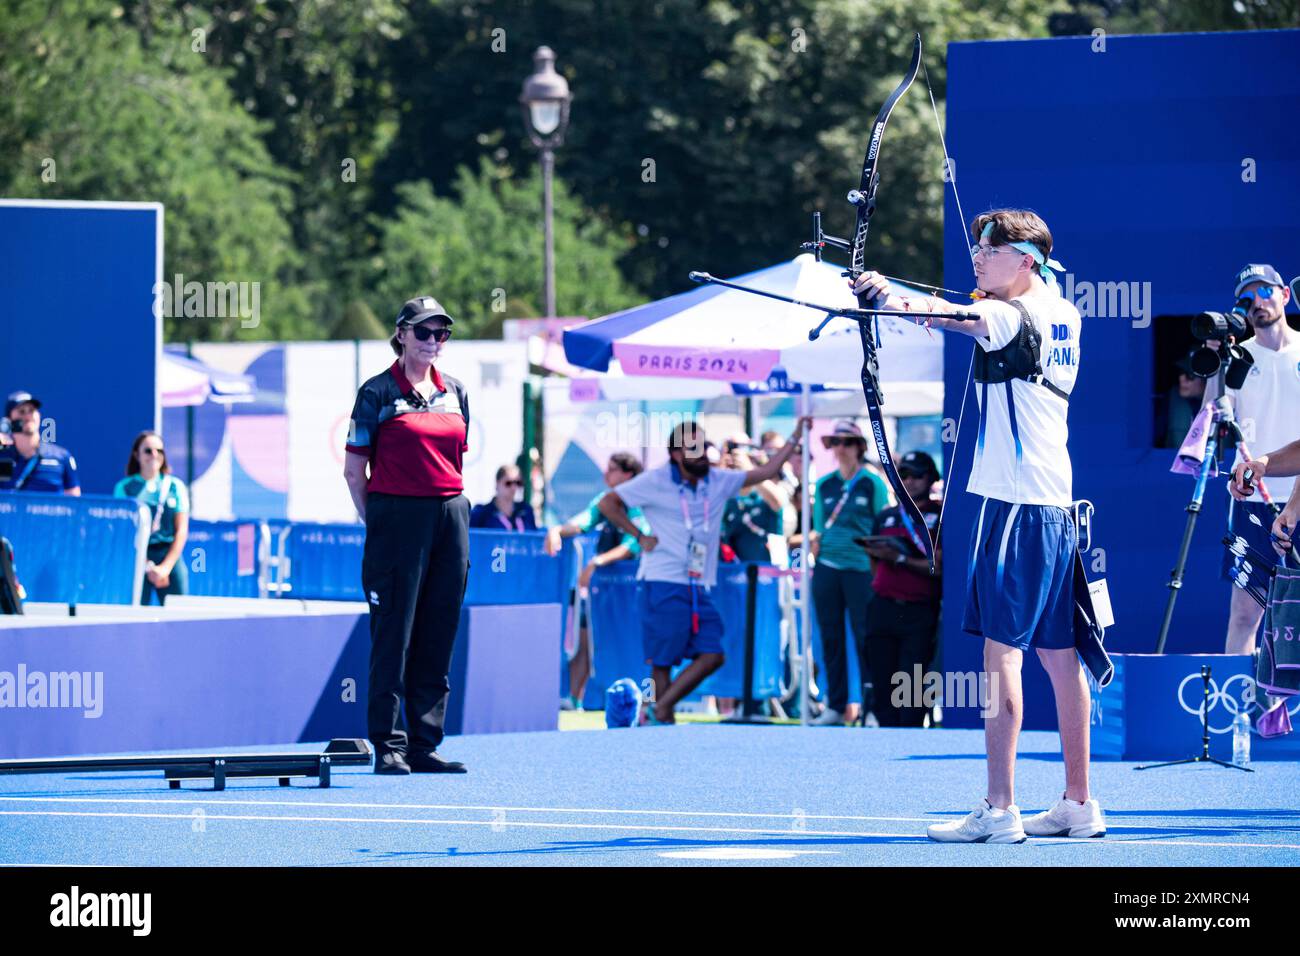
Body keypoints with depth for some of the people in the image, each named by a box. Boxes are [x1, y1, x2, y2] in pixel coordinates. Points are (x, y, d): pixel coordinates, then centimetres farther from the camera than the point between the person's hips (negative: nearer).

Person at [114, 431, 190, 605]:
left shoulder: (175, 486, 9)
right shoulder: (124, 487, 4)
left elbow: (181, 531, 5)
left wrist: (165, 567, -6)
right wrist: (148, 566, -11)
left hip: (170, 558, 2)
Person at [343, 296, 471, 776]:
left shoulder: (455, 392, 14)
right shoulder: (378, 392, -1)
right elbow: (354, 469, 0)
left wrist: (453, 510, 14)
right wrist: (376, 522, -1)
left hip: (450, 516, 5)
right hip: (397, 517, -5)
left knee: (438, 638, 6)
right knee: (393, 634, -5)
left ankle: (424, 745, 10)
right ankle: (387, 745, -3)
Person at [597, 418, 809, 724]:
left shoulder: (718, 481, 12)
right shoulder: (656, 481, -3)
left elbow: (765, 472, 14)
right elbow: (608, 503, -1)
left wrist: (795, 438, 8)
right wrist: (639, 536, -5)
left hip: (699, 591, 6)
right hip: (664, 586, -6)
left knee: (712, 655, -4)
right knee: (663, 661, -4)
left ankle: (660, 710, 3)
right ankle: (664, 722, 4)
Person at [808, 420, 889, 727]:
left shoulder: (873, 484, 0)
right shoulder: (823, 485, 11)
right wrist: (814, 564, 8)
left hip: (861, 568, -4)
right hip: (827, 568, 4)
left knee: (865, 638, -5)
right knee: (831, 638, 6)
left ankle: (873, 707, -2)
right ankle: (835, 707, 12)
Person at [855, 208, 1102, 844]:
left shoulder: (1012, 315, -11)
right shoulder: (1062, 314, 13)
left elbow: (959, 317, -31)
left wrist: (888, 296, -46)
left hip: (1014, 503, -9)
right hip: (1057, 505, 9)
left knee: (1001, 647, -11)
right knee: (1059, 656, 11)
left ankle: (999, 810, -16)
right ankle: (1079, 806, 14)